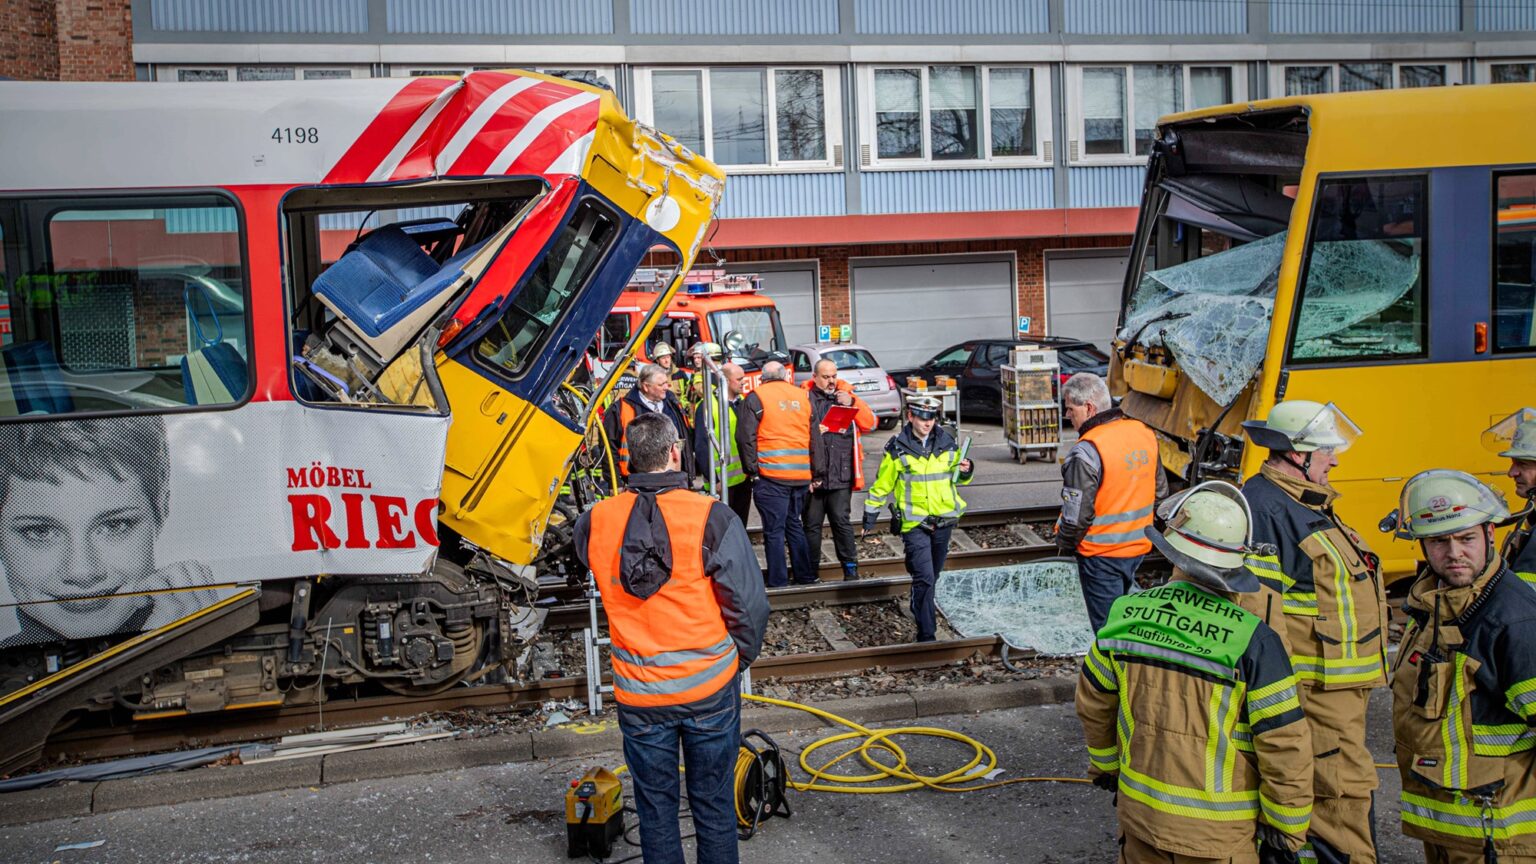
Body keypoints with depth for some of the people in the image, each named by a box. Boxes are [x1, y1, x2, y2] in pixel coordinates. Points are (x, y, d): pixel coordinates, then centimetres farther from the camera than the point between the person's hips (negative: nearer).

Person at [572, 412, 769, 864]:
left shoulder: (595, 521, -9)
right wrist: (740, 657, 5)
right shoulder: (712, 517, -17)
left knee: (655, 808, 17)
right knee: (714, 806, 15)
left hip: (638, 693, 2)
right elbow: (749, 605, -13)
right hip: (710, 686, -1)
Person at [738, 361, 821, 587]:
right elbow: (815, 437, 13)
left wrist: (752, 471, -1)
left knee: (774, 530, 1)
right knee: (794, 524, 17)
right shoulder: (802, 396, 12)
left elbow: (745, 437, -7)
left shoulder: (755, 397, -1)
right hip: (801, 474, 5)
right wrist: (815, 473, 16)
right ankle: (805, 576, 20)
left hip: (771, 475, -5)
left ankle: (778, 581, 3)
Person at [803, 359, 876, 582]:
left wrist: (852, 403, -6)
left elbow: (870, 423, 5)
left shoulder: (846, 395, 12)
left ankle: (850, 566, 7)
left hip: (841, 474, 1)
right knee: (812, 523, 5)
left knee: (841, 520, -3)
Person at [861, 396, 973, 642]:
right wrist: (870, 515, 10)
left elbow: (956, 477, 18)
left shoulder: (947, 443, 5)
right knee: (925, 578, -13)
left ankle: (919, 607, 42)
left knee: (932, 577, 17)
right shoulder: (897, 448, -5)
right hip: (914, 523, -4)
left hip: (943, 521, 4)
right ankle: (927, 635, -9)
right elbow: (882, 484, 5)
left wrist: (966, 471, -5)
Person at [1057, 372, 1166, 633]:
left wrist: (1065, 543, -3)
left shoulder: (1086, 450, -23)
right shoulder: (1144, 433, 2)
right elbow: (1160, 491, 12)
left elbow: (1077, 513, -21)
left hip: (1101, 554, -8)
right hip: (1138, 547, 8)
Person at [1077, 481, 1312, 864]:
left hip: (1139, 813, 3)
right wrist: (1284, 833, -3)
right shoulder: (1251, 641, -21)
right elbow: (1285, 748, -16)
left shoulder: (1126, 615, -8)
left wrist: (1107, 768, 23)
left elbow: (1093, 704, 6)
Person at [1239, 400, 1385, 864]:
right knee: (1344, 790, -7)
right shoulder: (1264, 509, -20)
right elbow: (1257, 609, -24)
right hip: (1316, 688, -10)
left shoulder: (1305, 503, 15)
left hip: (1340, 686, 10)